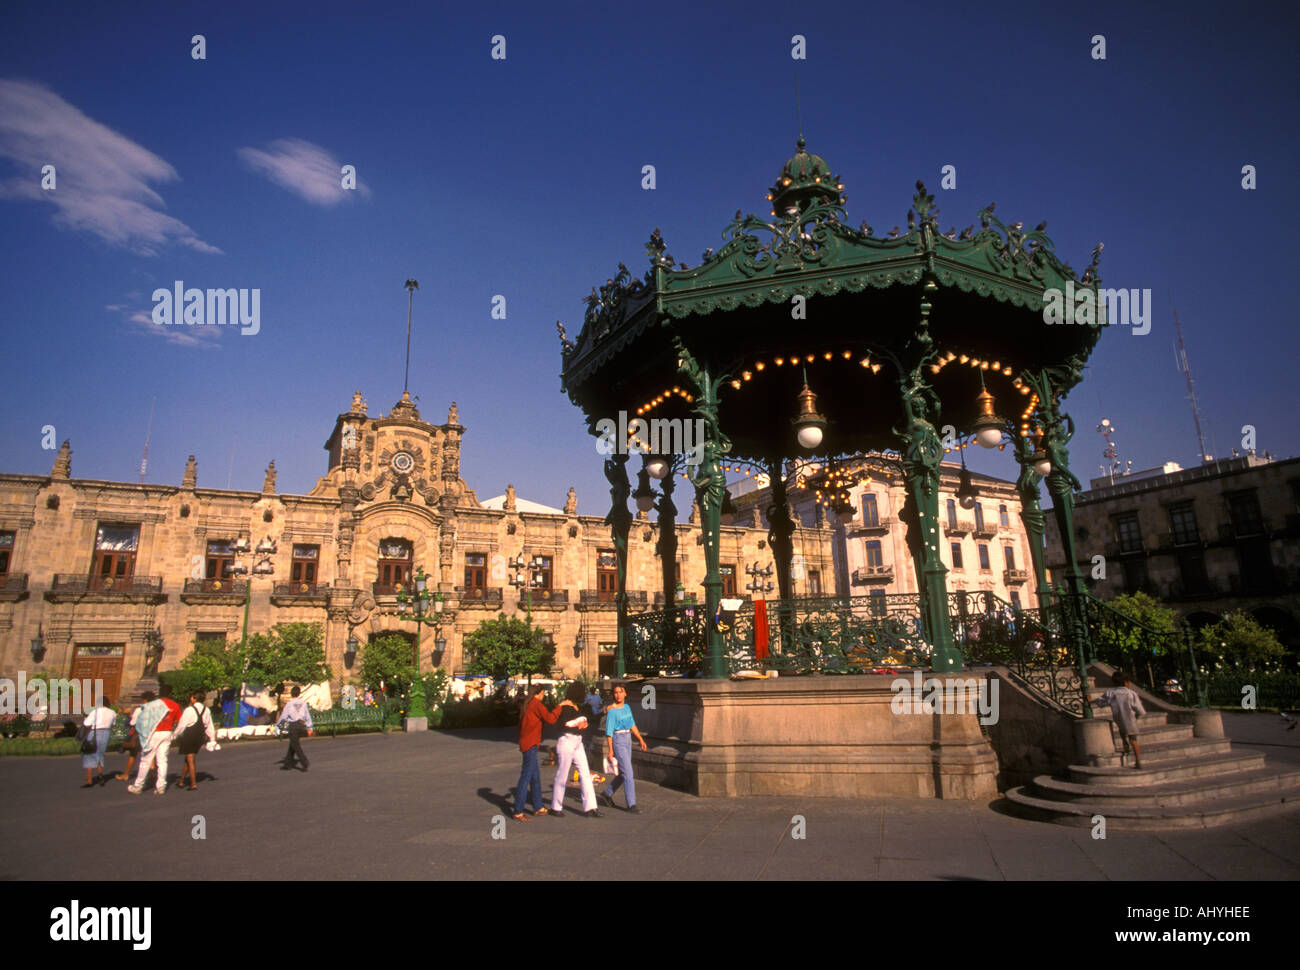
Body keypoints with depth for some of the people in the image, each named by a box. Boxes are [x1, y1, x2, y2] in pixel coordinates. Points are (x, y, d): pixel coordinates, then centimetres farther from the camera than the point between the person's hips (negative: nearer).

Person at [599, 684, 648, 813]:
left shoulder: (627, 707, 8)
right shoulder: (612, 710, -13)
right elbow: (609, 732, -12)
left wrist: (641, 739, 16)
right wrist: (610, 751, -13)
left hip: (627, 740, 8)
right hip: (618, 741, -8)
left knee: (622, 773, 13)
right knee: (628, 773, -8)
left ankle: (607, 794, 30)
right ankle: (631, 804, -1)